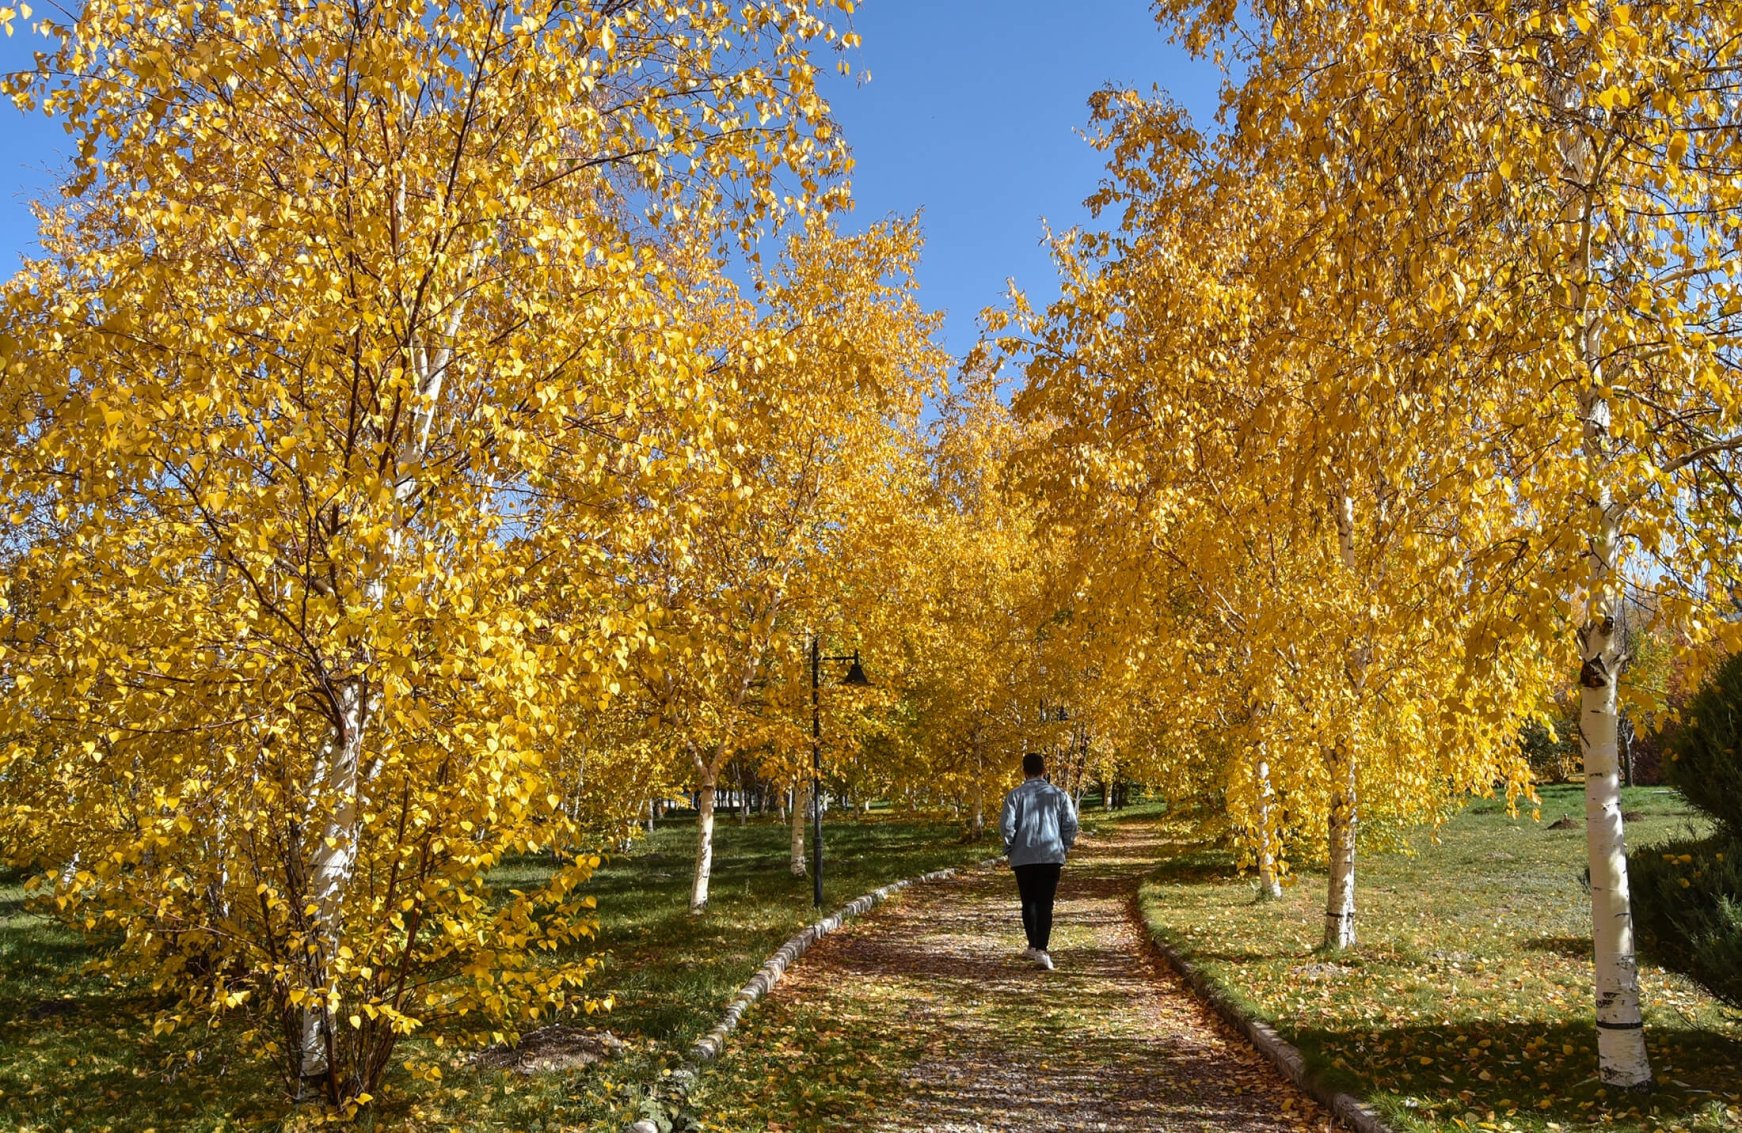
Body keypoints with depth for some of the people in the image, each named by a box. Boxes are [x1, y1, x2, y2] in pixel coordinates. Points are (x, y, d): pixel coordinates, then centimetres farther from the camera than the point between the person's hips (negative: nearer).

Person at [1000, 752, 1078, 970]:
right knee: (1045, 904, -1)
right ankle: (1041, 949, -13)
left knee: (1029, 902, 16)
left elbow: (1006, 825, -9)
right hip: (1051, 856, 0)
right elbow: (1071, 824, -1)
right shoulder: (1059, 795, 3)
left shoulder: (1015, 795, -2)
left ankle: (1033, 945, 22)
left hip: (1023, 858, 0)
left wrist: (1009, 850, 7)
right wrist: (1064, 848, 12)